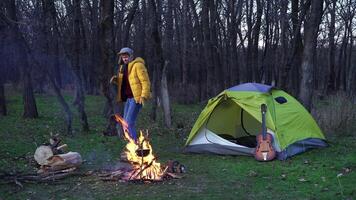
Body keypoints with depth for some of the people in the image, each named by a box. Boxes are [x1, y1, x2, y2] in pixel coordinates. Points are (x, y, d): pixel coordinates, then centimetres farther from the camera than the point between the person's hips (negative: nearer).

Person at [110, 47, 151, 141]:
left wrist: (144, 96, -21)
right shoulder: (123, 67, 17)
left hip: (136, 98, -9)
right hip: (128, 98, 9)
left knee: (129, 123, -15)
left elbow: (146, 81, -14)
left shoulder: (138, 65, -9)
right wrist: (116, 80, 4)